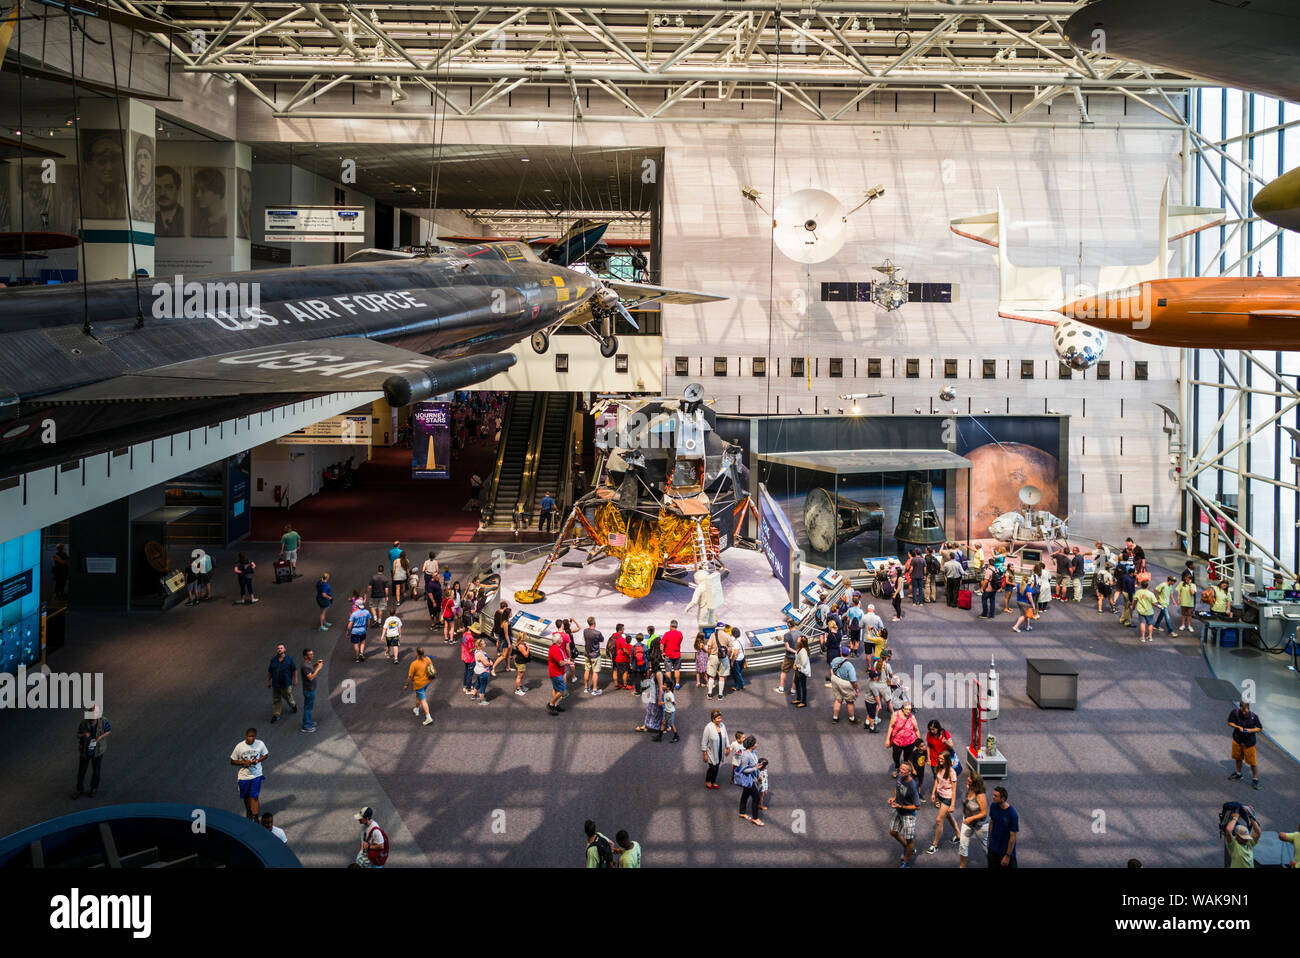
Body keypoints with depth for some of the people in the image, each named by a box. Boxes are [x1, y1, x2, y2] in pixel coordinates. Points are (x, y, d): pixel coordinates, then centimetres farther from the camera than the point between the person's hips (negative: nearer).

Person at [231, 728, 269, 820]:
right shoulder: (240, 746, -18)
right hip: (243, 776, 1)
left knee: (254, 797, -5)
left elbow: (266, 755, 3)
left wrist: (258, 760, -17)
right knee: (246, 796, 20)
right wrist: (244, 762, -24)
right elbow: (232, 761, -8)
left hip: (256, 775, -1)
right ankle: (248, 812, 46)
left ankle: (255, 817, 4)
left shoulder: (260, 744, -14)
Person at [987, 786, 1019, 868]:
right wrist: (989, 840, 16)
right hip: (993, 849, 5)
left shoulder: (1012, 815, -26)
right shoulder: (994, 806, -10)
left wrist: (1007, 856, -15)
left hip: (1006, 851, -5)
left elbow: (1013, 836, -19)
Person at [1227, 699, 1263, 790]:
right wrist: (1238, 727, -18)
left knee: (1252, 762, -1)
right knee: (1238, 758, 22)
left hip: (1249, 742, -3)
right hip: (1237, 740, 3)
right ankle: (1238, 775, 43)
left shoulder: (1254, 717, -17)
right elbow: (1229, 723, -2)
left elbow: (1260, 728, -5)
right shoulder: (1235, 713, -14)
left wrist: (1251, 730, -22)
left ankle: (1255, 780, 13)